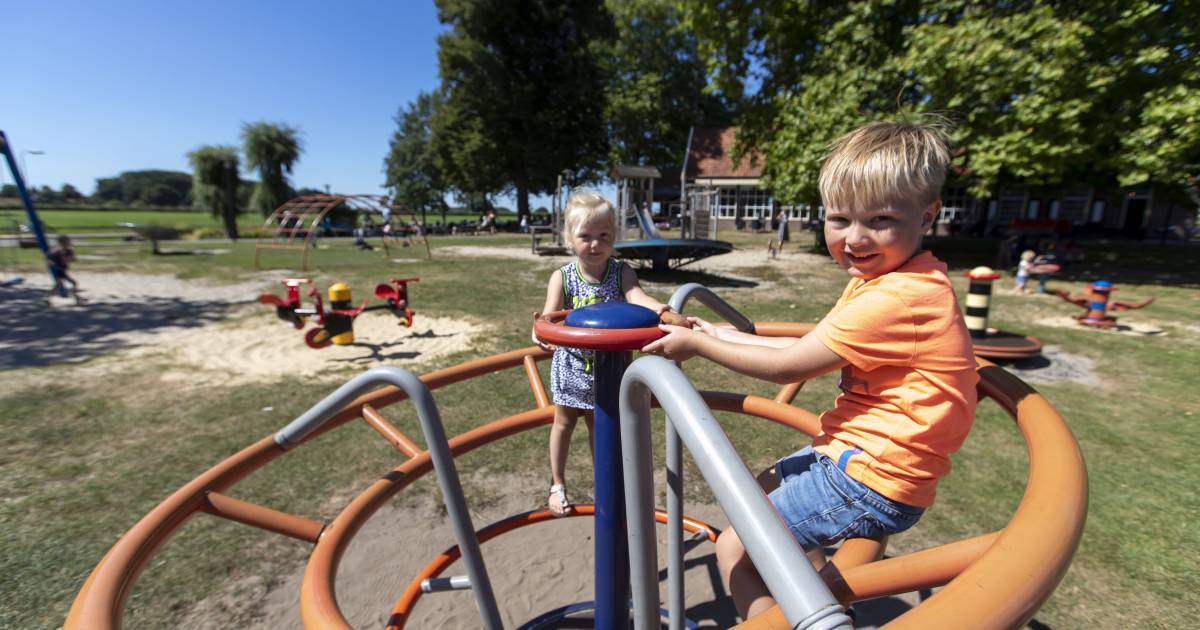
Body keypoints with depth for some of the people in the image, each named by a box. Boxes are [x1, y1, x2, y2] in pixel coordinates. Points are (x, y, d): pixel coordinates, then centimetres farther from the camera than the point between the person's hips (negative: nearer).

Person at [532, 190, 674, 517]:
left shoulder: (621, 272, -13)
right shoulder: (562, 277, -15)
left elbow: (636, 296, -31)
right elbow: (551, 315, -25)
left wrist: (656, 307, -54)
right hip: (571, 365, 0)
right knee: (564, 422, 18)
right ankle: (557, 484, 40)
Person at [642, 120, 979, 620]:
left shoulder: (896, 297, -27)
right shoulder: (881, 277, 6)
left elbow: (788, 367, -23)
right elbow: (807, 348, 7)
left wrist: (697, 346, -12)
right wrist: (718, 334, 5)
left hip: (870, 481, -10)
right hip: (858, 450, 10)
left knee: (734, 551, -3)